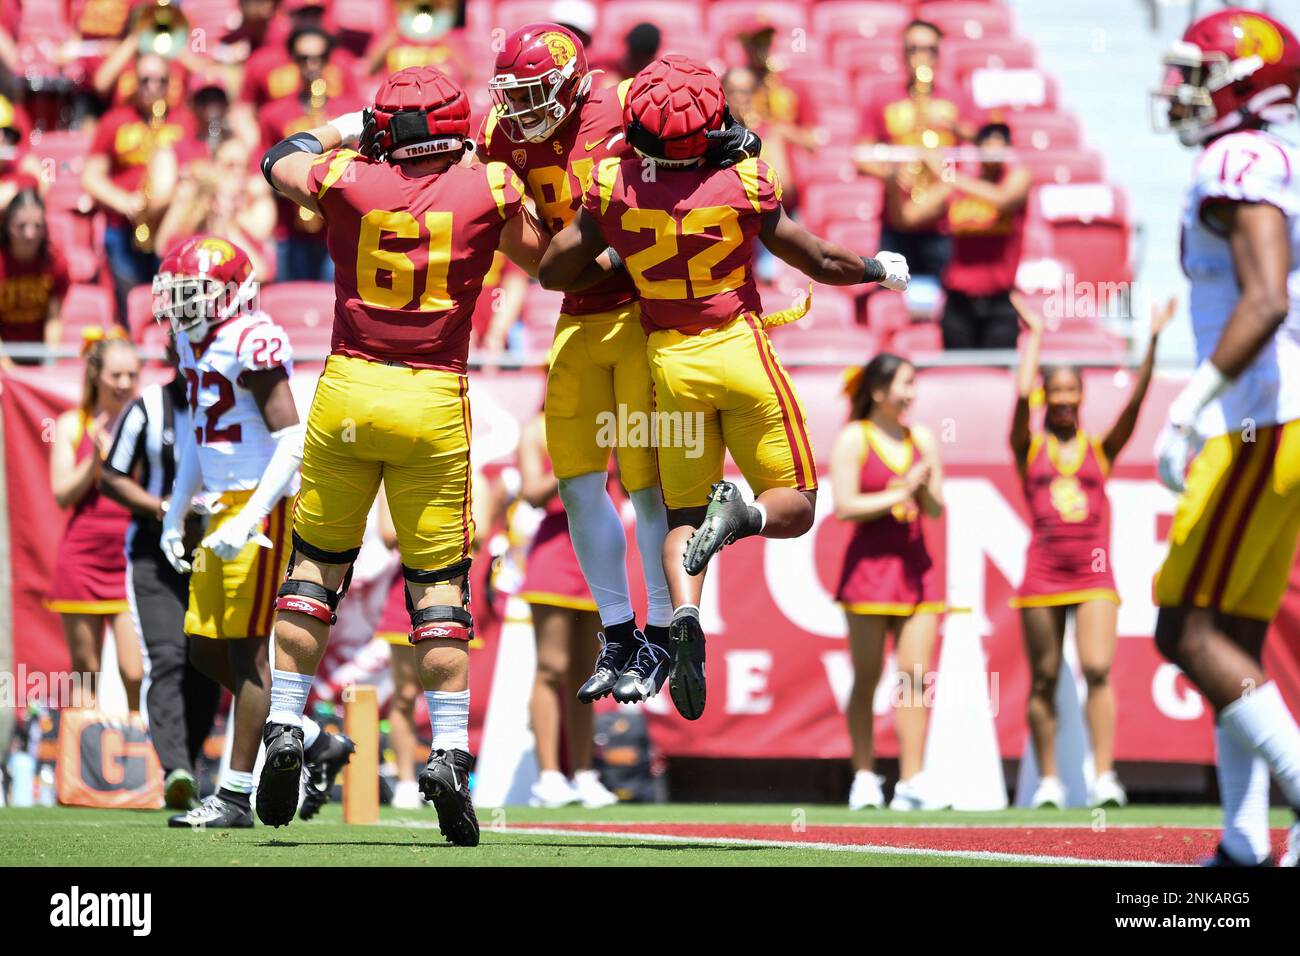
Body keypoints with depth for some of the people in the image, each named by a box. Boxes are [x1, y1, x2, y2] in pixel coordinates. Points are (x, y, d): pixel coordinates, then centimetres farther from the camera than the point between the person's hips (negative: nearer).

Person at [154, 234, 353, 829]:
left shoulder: (253, 343, -16)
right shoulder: (194, 344, 12)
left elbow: (290, 442, -20)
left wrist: (247, 524, -25)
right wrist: (175, 516, 24)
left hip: (262, 507, -9)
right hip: (224, 509, 9)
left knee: (246, 650, -5)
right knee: (207, 652, 9)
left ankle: (236, 795, -1)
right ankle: (316, 746, 21)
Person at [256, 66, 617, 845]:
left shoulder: (348, 181, -1)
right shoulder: (490, 191, -1)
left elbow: (281, 160, 22)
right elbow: (546, 262, 17)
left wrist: (348, 128, 34)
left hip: (348, 389, 1)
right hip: (434, 403, 0)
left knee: (316, 566, 14)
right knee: (439, 584, 5)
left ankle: (286, 727, 9)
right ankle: (449, 752, -2)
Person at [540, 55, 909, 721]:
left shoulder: (613, 191, -9)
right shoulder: (744, 187, -12)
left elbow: (552, 272, 1)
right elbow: (823, 263, -1)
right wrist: (881, 270, 19)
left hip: (670, 362, 2)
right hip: (739, 350, -2)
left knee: (684, 516, 12)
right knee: (794, 507, 8)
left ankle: (684, 615, -19)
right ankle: (744, 514, -28)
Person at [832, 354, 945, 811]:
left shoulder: (922, 438, 11)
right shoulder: (853, 438, -3)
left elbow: (936, 510, 12)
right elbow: (844, 506, -11)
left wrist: (926, 489, -9)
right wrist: (899, 494, -13)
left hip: (915, 566, 4)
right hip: (869, 564, -4)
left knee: (916, 677, -4)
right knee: (867, 679, 1)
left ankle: (911, 782, -6)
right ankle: (864, 778, 8)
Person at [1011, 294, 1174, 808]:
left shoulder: (1100, 449, 11)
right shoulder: (1030, 448, 8)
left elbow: (1135, 401, 0)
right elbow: (1022, 393, -6)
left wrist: (1153, 342, -8)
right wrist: (1035, 335, 1)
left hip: (1094, 572, 0)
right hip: (1043, 573, 0)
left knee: (1097, 670, -12)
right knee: (1044, 679, 4)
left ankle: (1104, 776, -15)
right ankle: (1047, 780, 10)